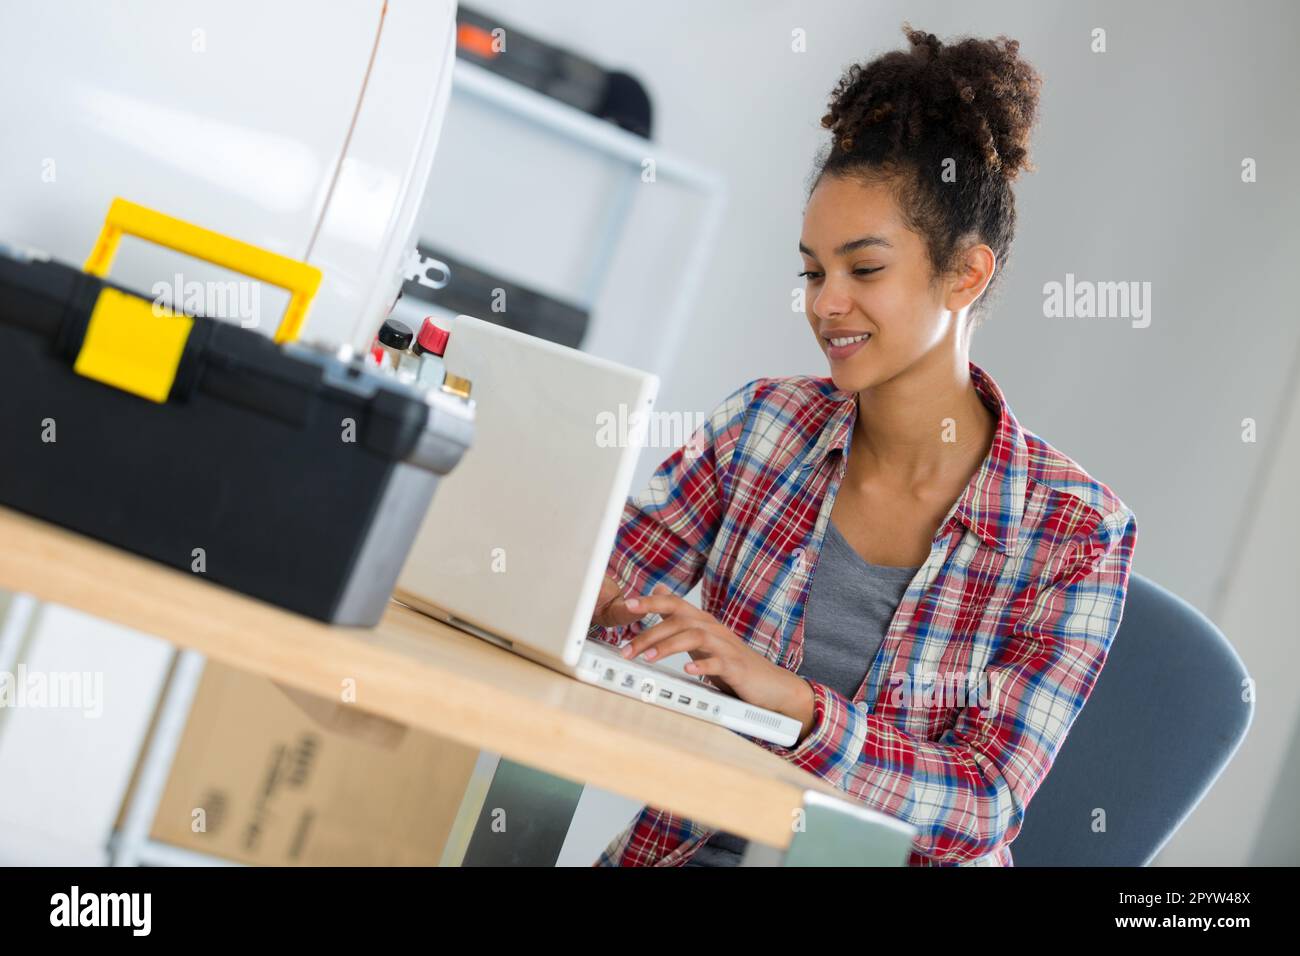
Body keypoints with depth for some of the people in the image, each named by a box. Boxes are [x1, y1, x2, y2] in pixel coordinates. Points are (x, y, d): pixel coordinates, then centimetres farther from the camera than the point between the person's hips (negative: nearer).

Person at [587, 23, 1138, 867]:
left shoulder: (1077, 531, -9)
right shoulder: (765, 420, 1)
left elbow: (986, 806, -14)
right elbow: (608, 585, 0)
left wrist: (792, 698, -27)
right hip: (690, 847, 2)